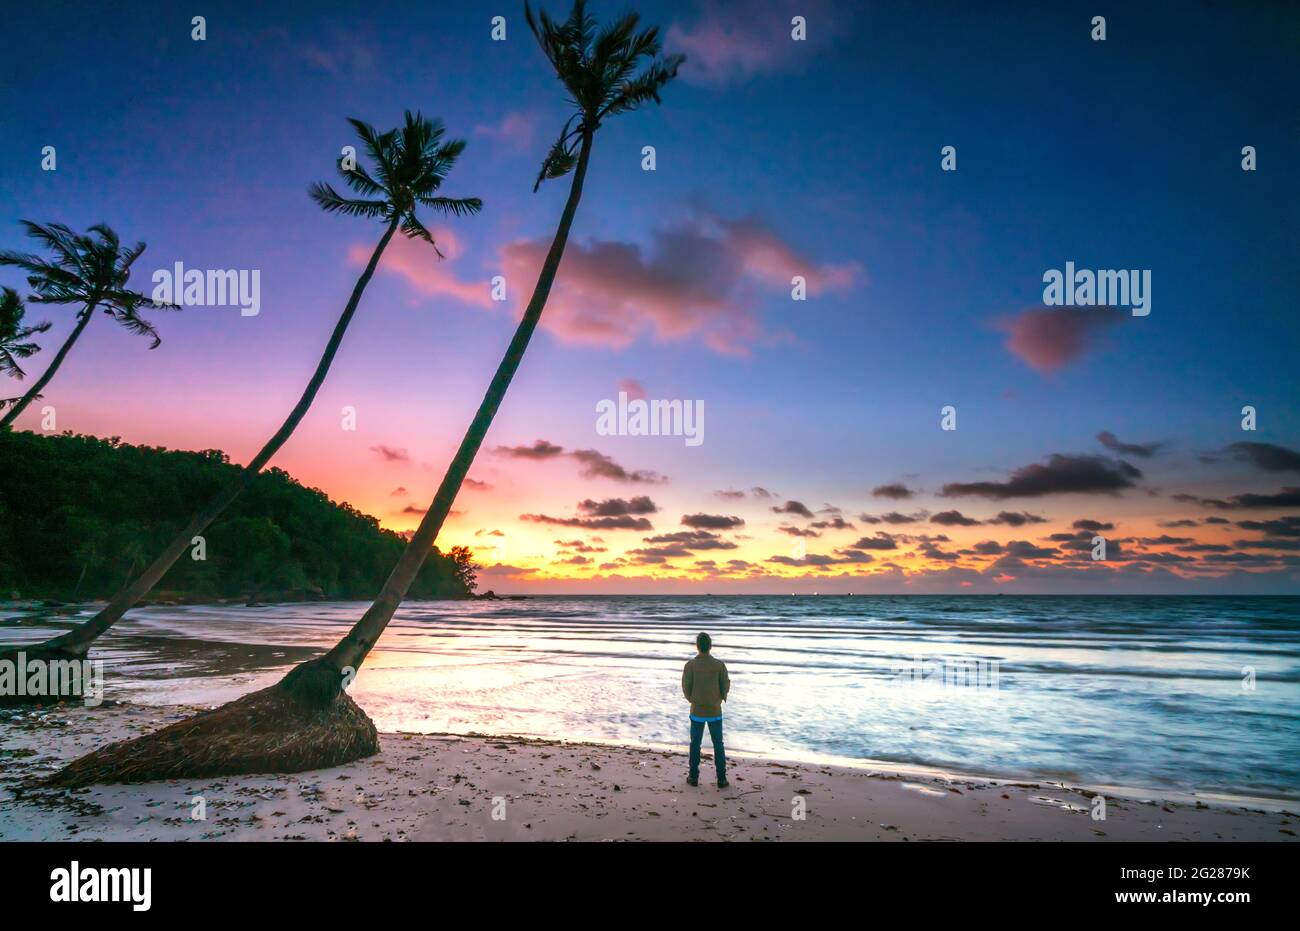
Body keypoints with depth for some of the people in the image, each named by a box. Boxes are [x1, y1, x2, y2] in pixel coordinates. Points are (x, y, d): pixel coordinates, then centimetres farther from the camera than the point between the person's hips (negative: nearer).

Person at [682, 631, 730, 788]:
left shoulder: (690, 665, -13)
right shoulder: (719, 665, -12)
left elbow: (686, 687, -9)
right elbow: (726, 686, -7)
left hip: (697, 711, 0)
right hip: (715, 711, 0)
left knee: (695, 744, 13)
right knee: (718, 745, 11)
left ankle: (694, 777, 17)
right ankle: (721, 779, 11)